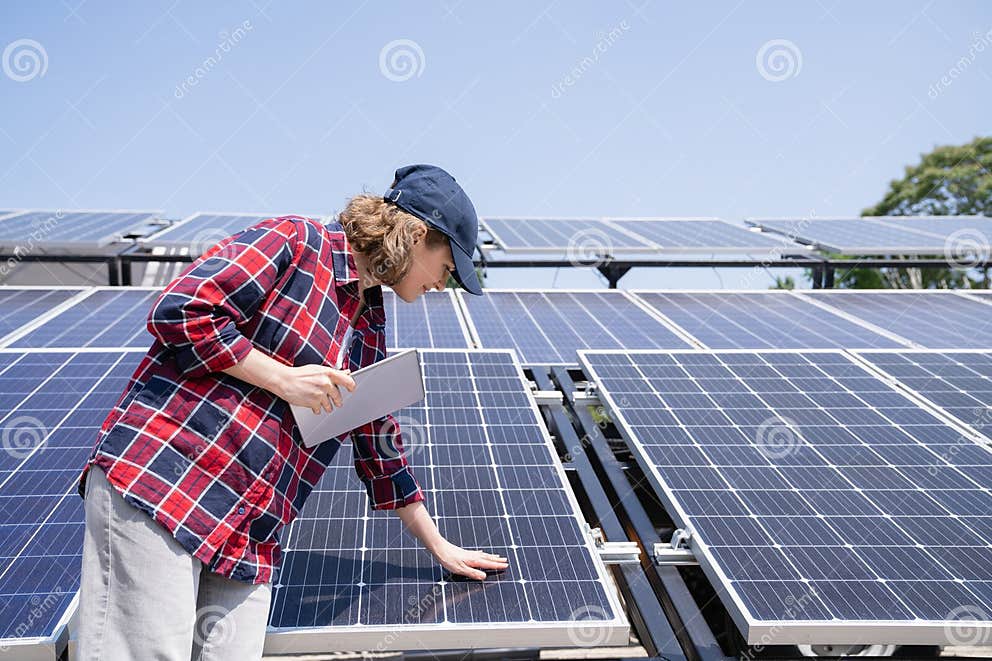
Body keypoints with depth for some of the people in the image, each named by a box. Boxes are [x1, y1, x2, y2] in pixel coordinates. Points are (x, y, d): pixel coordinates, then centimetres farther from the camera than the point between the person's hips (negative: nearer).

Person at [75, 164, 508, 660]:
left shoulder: (369, 335, 18)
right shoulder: (295, 242, -5)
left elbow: (381, 450, 26)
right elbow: (179, 311, -14)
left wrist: (440, 547, 29)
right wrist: (284, 379, -12)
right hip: (157, 480, -7)